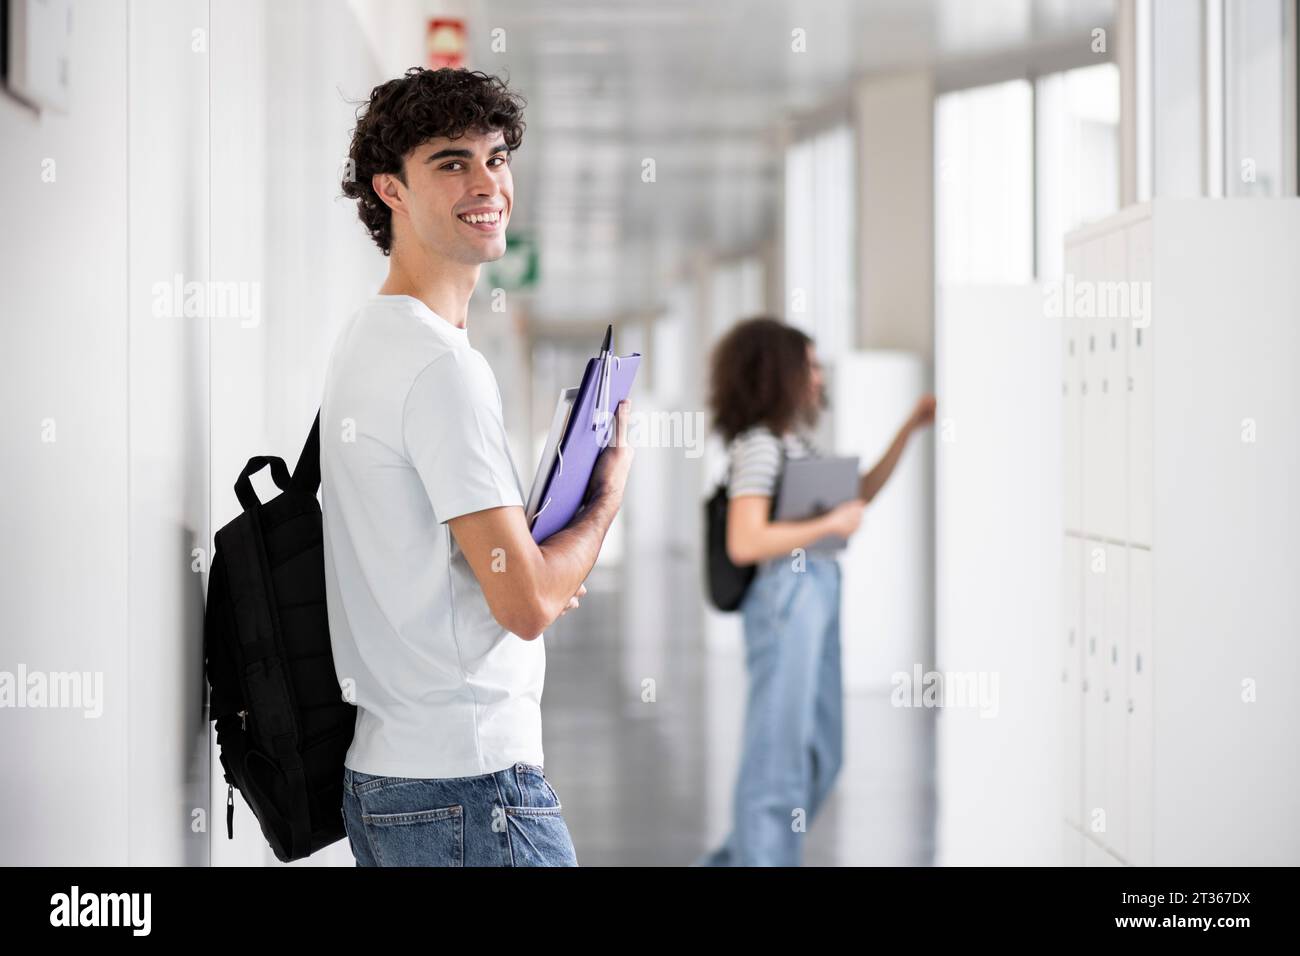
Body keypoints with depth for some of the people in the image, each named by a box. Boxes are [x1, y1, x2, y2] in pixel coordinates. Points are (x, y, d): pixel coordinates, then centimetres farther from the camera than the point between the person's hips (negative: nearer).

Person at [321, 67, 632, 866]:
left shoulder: (362, 341, 14)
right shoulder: (446, 366, -17)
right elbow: (526, 604, -19)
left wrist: (536, 565, 12)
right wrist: (607, 497, -3)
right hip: (469, 783, -10)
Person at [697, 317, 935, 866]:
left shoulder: (795, 440, 15)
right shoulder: (757, 444, -11)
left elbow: (861, 493, 22)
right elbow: (745, 543, -20)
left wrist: (911, 428, 18)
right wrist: (831, 525, -15)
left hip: (817, 597, 9)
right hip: (785, 599, -9)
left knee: (821, 753, 14)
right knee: (779, 752, -1)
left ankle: (733, 861, 24)